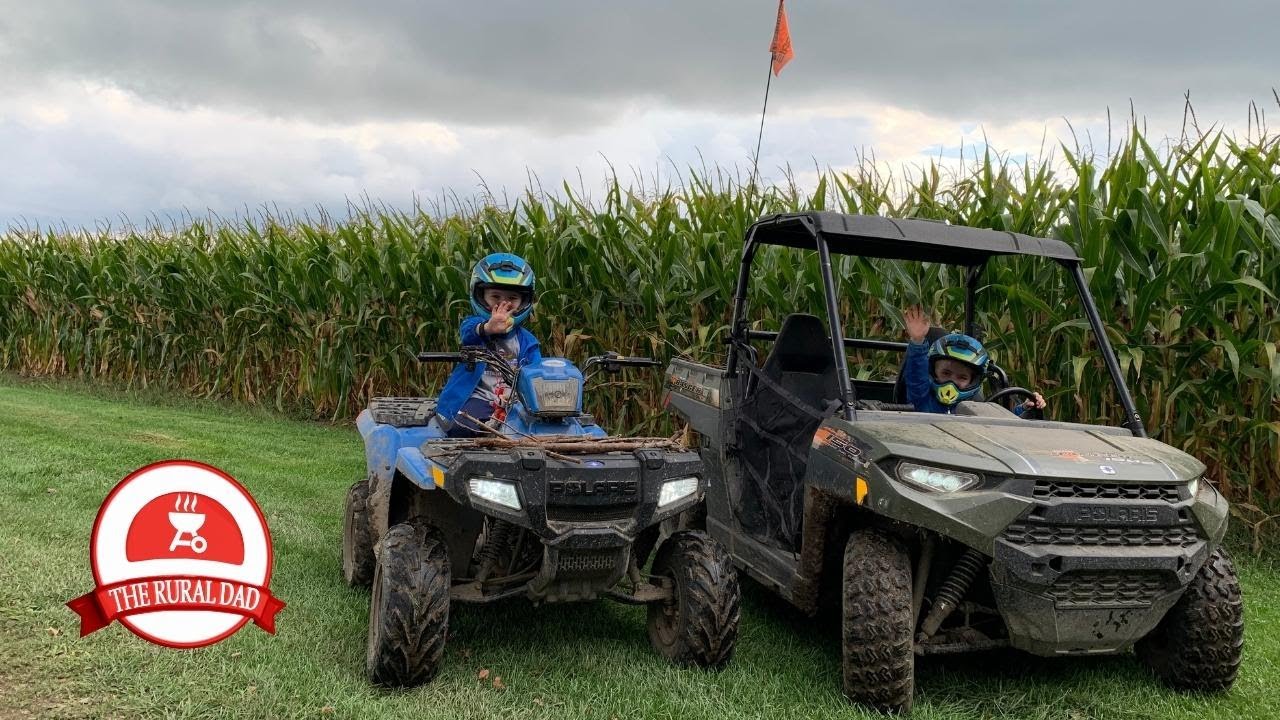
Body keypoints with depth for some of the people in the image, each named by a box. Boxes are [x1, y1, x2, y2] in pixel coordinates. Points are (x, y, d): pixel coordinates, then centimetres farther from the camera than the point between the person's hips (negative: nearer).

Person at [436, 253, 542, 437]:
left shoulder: (526, 341, 15)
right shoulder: (474, 323, 5)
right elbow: (469, 331, -21)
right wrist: (488, 328, -46)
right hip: (479, 398, -2)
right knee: (461, 428, -31)